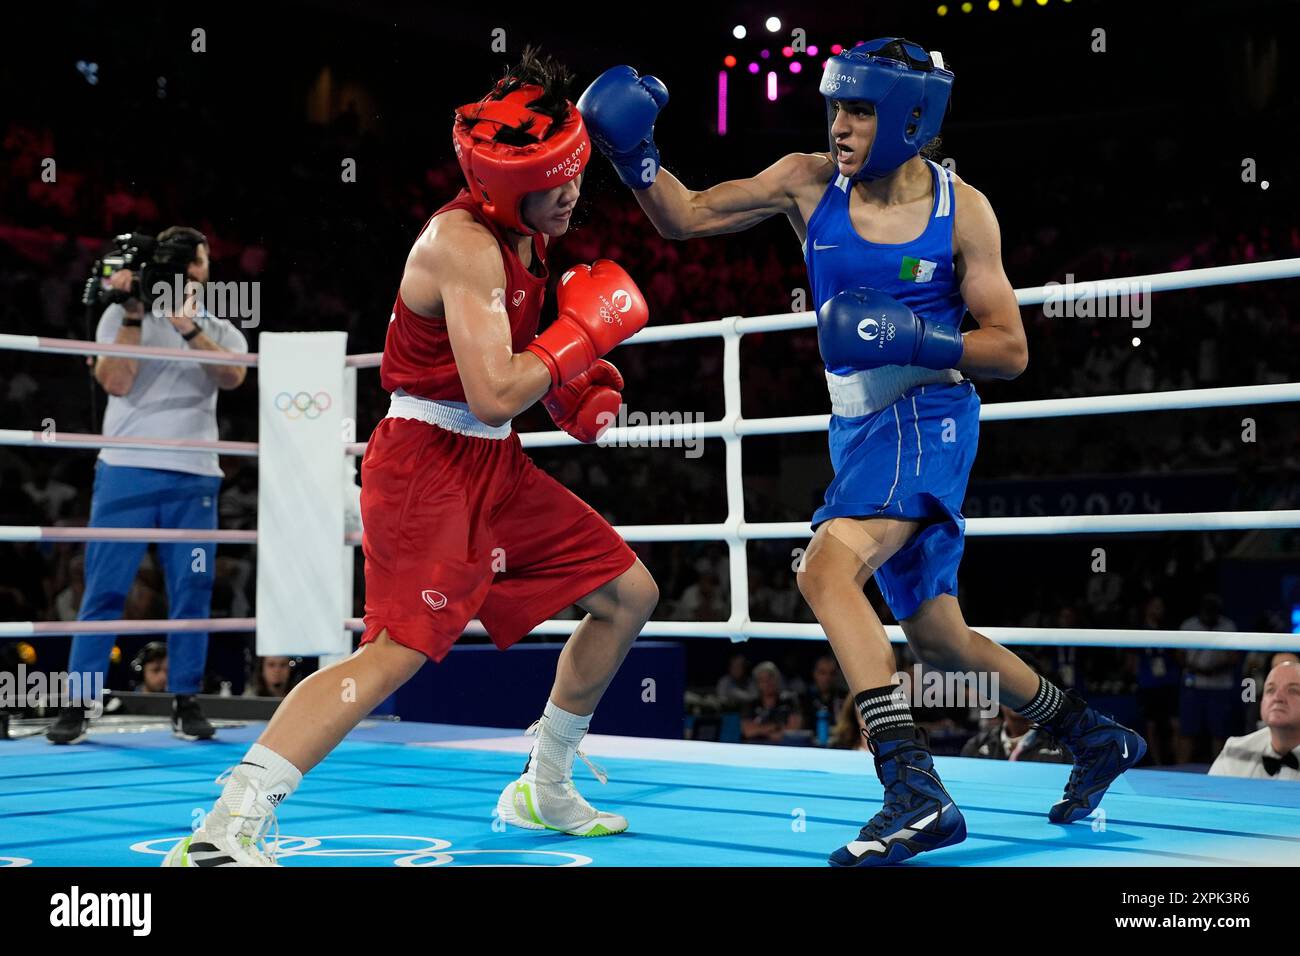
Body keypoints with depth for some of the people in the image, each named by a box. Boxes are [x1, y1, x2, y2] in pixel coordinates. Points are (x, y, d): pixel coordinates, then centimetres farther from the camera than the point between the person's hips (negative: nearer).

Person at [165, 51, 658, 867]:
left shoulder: (525, 232, 10)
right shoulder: (465, 241, -19)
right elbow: (491, 396, -28)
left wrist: (568, 384, 7)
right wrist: (585, 329, -15)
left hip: (495, 464, 10)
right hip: (430, 462, -10)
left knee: (629, 594, 14)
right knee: (399, 648, -23)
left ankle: (545, 791, 26)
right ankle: (226, 830, -24)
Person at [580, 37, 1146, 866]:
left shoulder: (961, 209, -8)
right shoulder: (808, 182, 1)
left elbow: (1011, 350, -6)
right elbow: (684, 217, 5)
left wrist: (917, 341, -22)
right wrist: (635, 158, -13)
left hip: (926, 416, -6)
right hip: (860, 427, 6)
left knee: (827, 568, -30)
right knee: (937, 639, 15)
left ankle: (916, 790, -32)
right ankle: (1096, 737, 36)